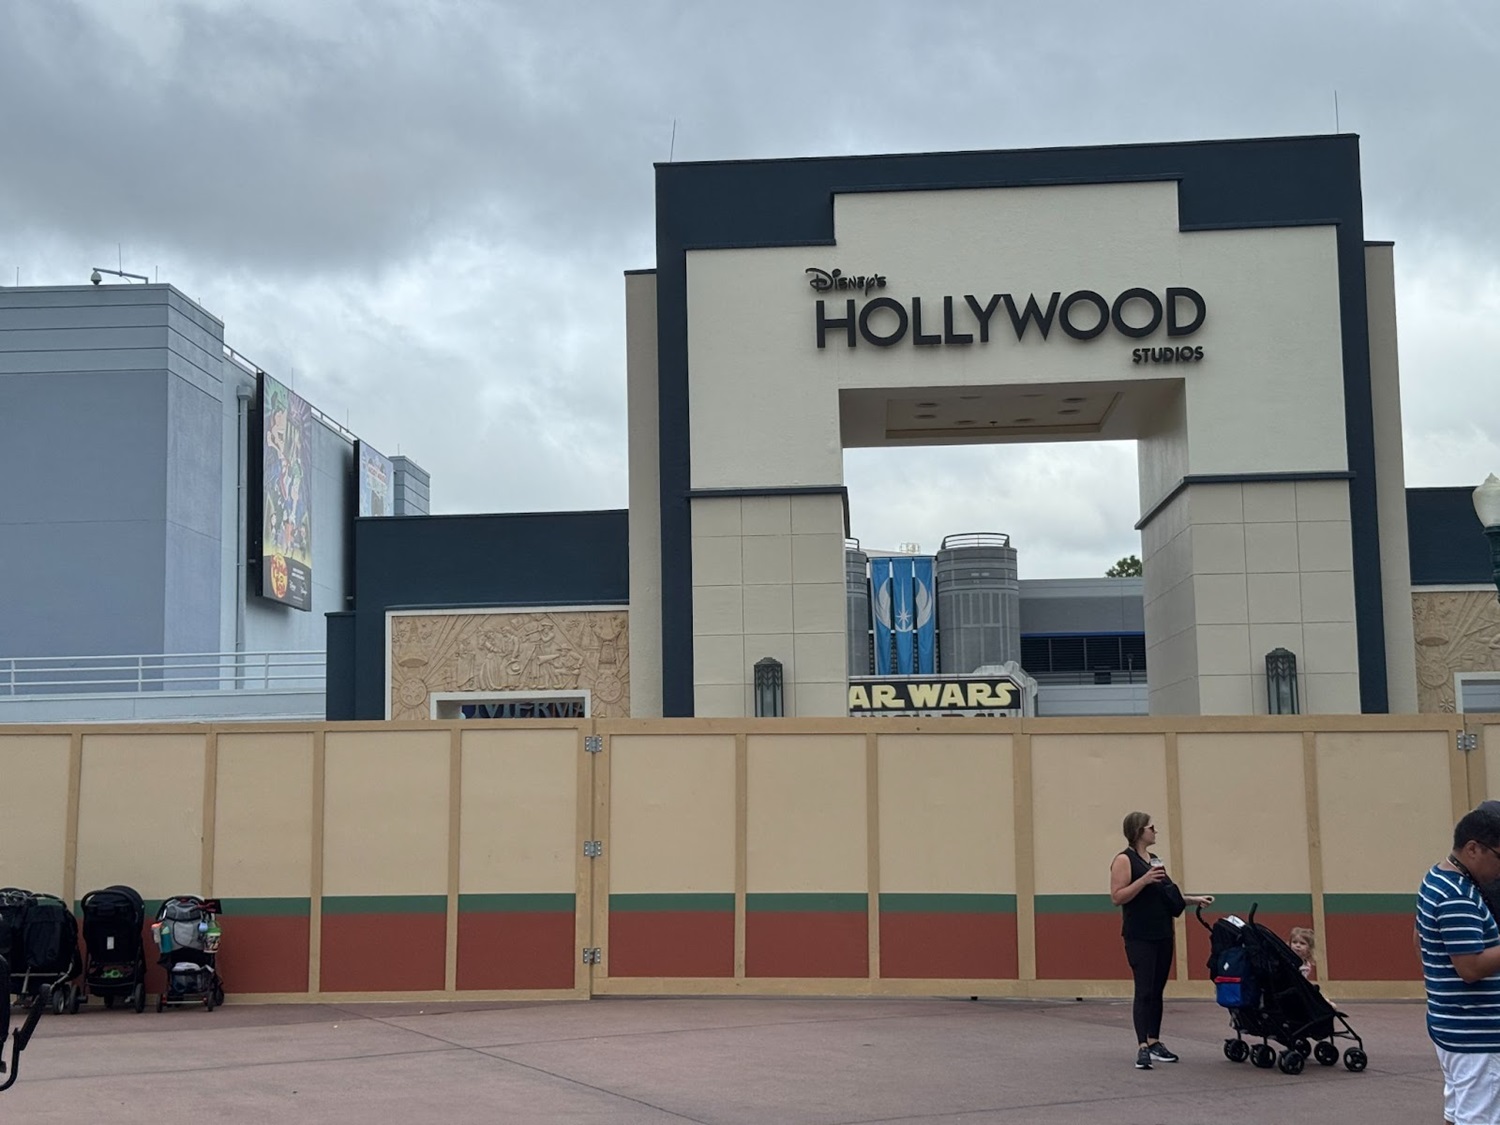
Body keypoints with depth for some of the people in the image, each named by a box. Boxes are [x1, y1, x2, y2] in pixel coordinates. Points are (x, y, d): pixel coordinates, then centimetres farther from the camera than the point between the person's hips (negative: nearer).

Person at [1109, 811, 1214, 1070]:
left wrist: (1194, 899, 13)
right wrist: (1144, 879, -23)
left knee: (1157, 990, 10)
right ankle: (1142, 1048, -17)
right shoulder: (1124, 860, -9)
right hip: (1140, 938, -8)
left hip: (1163, 935, 8)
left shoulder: (1154, 860, 16)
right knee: (1144, 991, -13)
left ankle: (1155, 1043, 16)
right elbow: (1117, 897, -16)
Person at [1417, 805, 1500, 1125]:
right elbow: (1471, 968, -26)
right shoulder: (1458, 898, -22)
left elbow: (1421, 941, 22)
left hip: (1453, 1024, 10)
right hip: (1473, 1033, -10)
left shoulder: (1436, 879, 10)